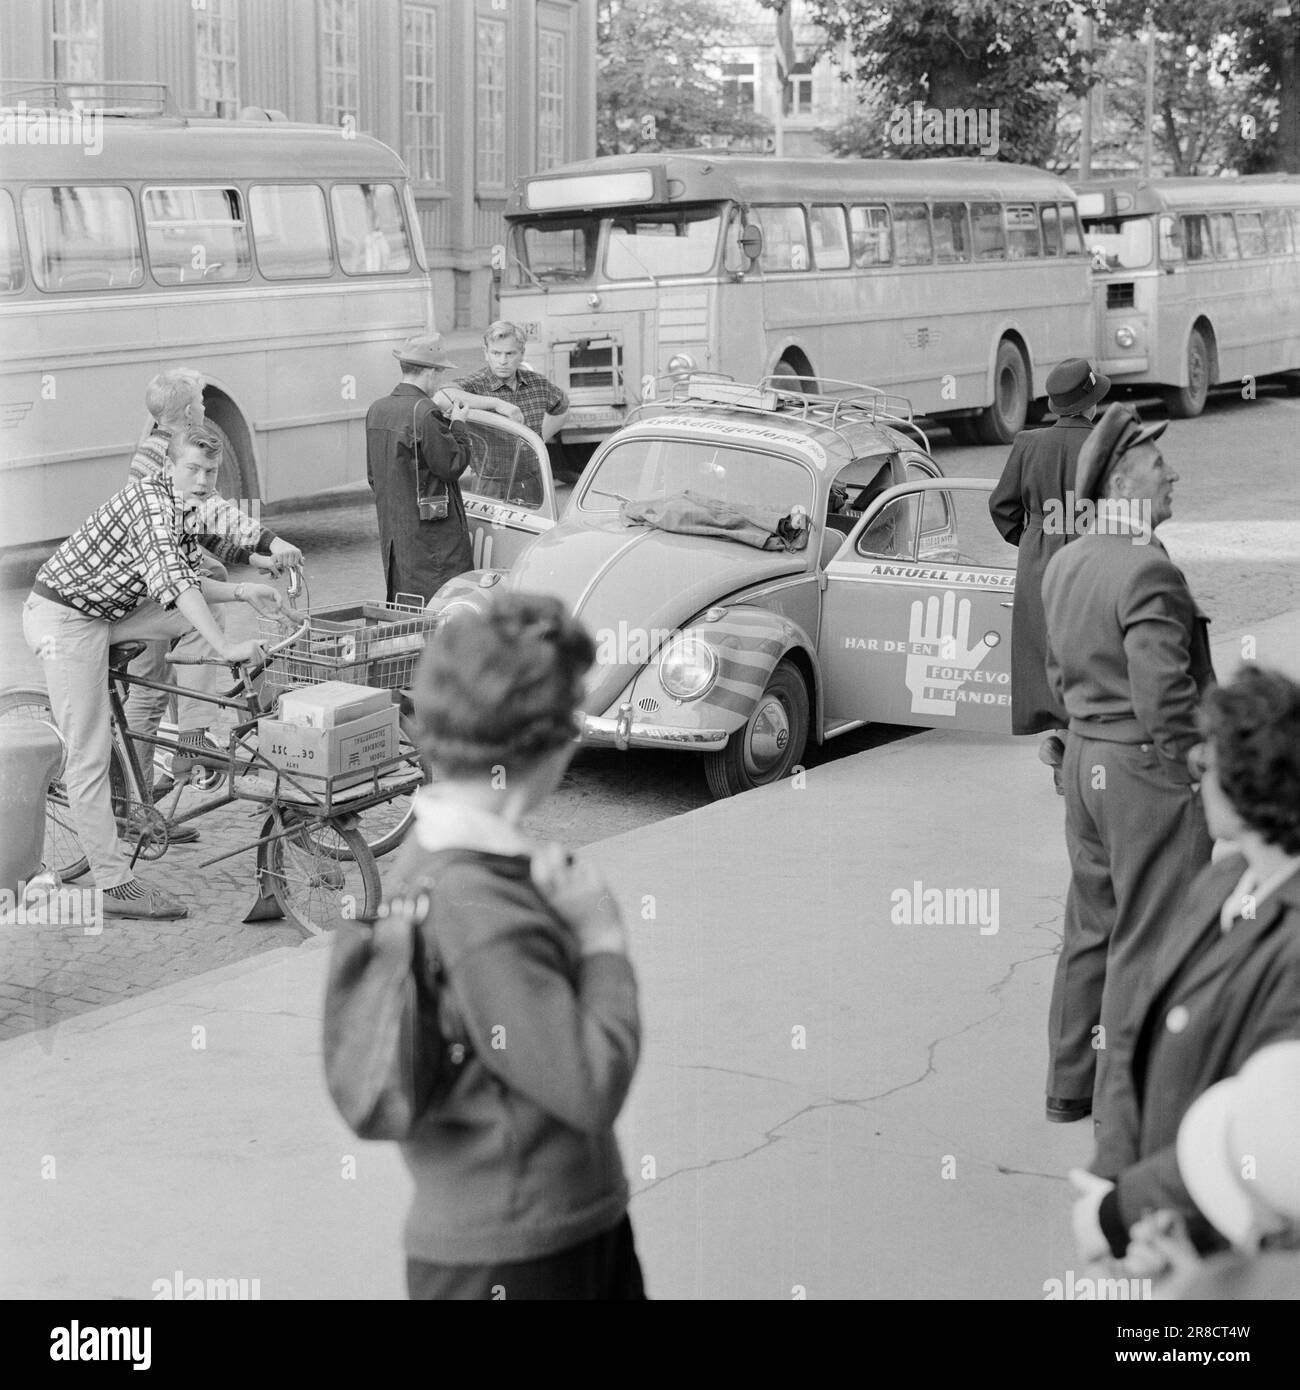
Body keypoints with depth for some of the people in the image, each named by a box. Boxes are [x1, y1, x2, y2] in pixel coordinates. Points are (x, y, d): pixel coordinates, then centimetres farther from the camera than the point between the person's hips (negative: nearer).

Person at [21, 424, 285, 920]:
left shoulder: (187, 513, 6)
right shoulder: (150, 499, -22)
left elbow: (188, 585, 15)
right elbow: (172, 582, -35)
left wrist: (243, 592, -1)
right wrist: (226, 649, -42)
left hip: (103, 613, 9)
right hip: (63, 619, -9)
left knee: (204, 615, 2)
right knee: (90, 757, -8)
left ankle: (191, 740, 5)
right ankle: (115, 886, -7)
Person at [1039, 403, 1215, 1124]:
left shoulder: (1064, 565, 6)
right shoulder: (1148, 573, -22)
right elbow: (1164, 697, -25)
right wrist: (1196, 774, -13)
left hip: (1085, 759, 9)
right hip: (1149, 773, -9)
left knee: (1091, 925, 19)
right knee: (1147, 938, 3)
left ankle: (1071, 1081, 30)